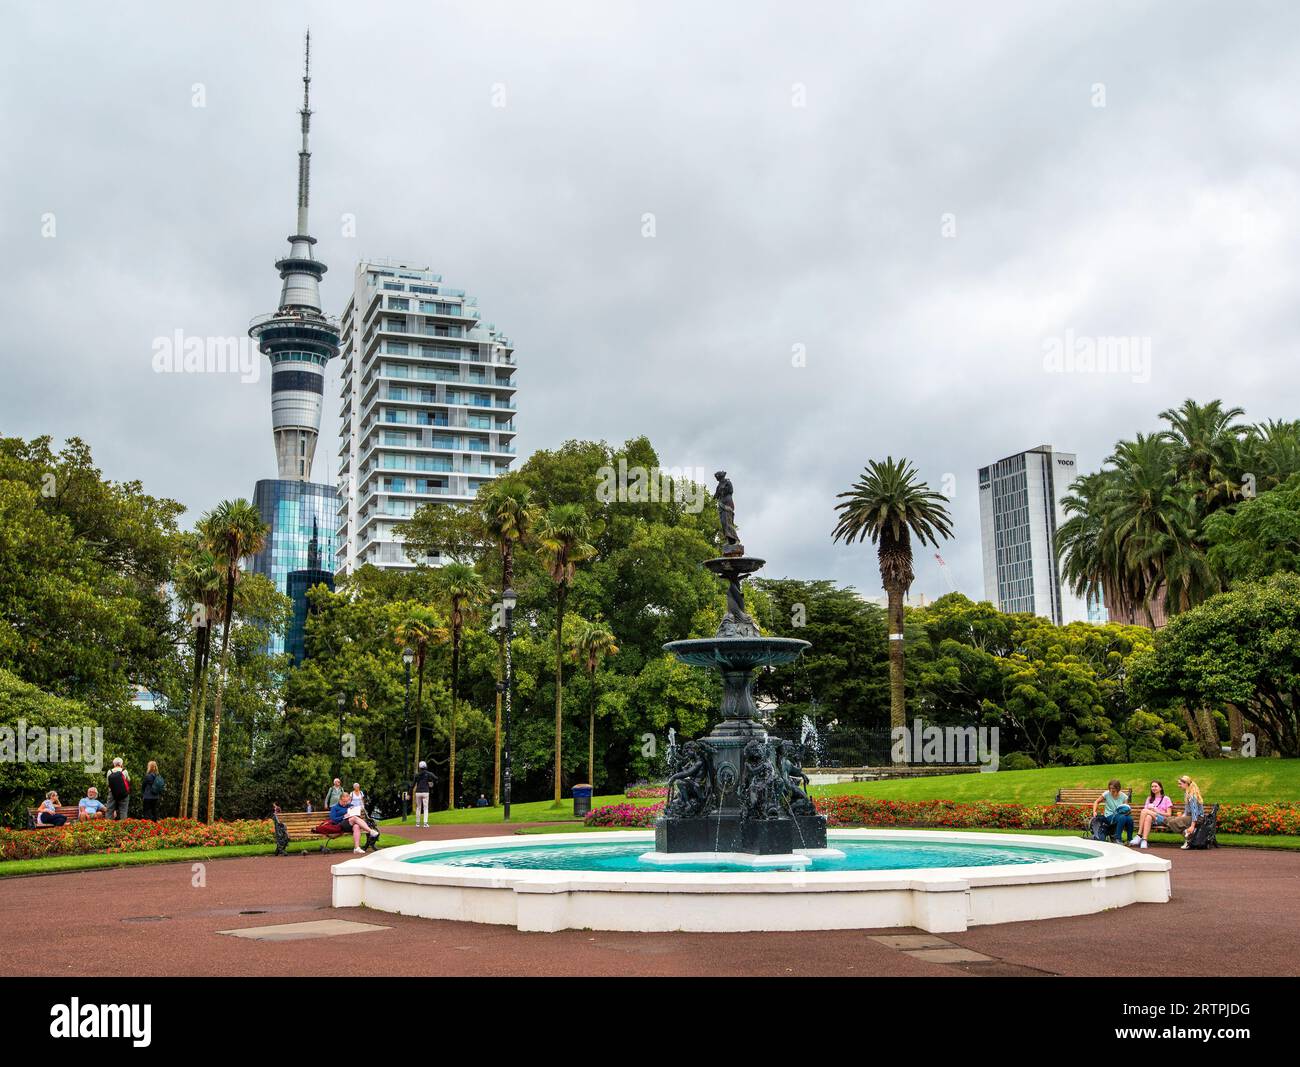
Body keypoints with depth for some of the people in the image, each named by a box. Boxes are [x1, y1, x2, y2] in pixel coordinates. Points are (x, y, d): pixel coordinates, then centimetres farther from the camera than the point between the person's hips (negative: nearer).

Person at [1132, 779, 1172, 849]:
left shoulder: (1166, 799, 16)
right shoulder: (1149, 799, 29)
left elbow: (1168, 815, 5)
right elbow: (1145, 808, 17)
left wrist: (1156, 811, -9)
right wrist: (1151, 812, -6)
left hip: (1161, 819, -3)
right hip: (1151, 818, 3)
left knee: (1144, 811, -33)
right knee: (1148, 817, -37)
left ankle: (1139, 835, -39)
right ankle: (1144, 840, -50)